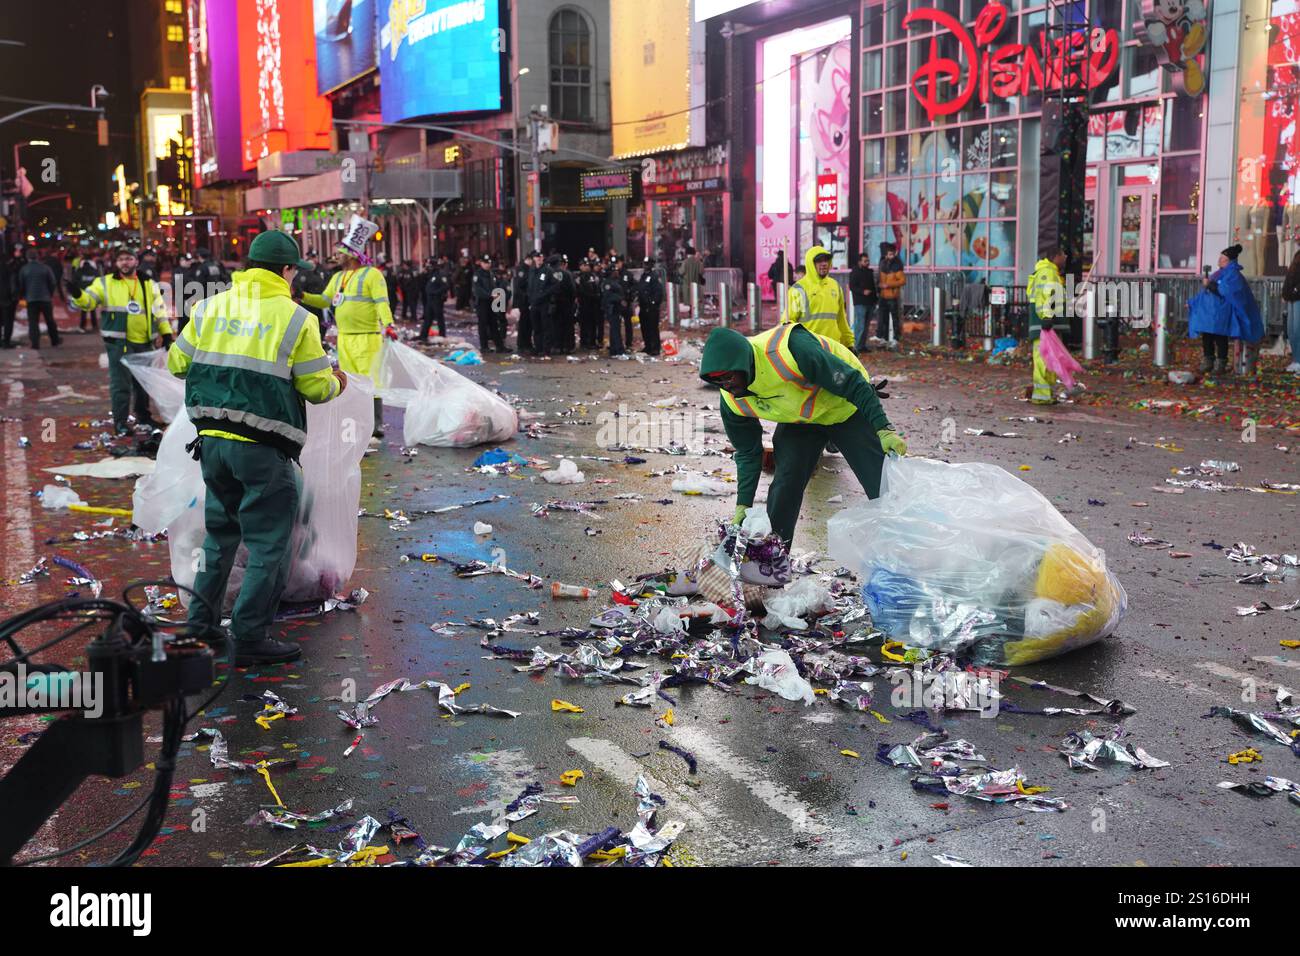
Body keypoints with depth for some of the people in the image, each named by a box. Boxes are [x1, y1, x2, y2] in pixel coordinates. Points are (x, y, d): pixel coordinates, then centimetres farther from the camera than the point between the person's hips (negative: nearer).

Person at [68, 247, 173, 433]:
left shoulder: (149, 285, 11)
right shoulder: (105, 283, 2)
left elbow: (160, 310, 14)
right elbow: (88, 300, -5)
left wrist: (166, 334, 8)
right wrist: (78, 295, -27)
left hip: (145, 342, 4)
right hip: (118, 341, -4)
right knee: (121, 382, -3)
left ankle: (143, 416, 32)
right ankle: (121, 421, 7)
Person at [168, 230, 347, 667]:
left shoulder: (210, 307, 7)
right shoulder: (295, 318, -7)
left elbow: (177, 362, 13)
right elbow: (316, 388, -6)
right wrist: (335, 383, 16)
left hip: (212, 440, 6)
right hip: (263, 449, -6)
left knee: (220, 532, 23)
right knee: (269, 543, 4)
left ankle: (201, 623, 30)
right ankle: (250, 639, 6)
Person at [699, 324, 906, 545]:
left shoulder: (790, 349, -41)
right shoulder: (732, 400, -20)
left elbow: (853, 384, -32)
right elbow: (747, 453, -4)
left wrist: (883, 429, -33)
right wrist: (743, 505, -7)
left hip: (847, 408, -4)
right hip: (799, 422, 4)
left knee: (883, 484, -7)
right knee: (784, 486, -10)